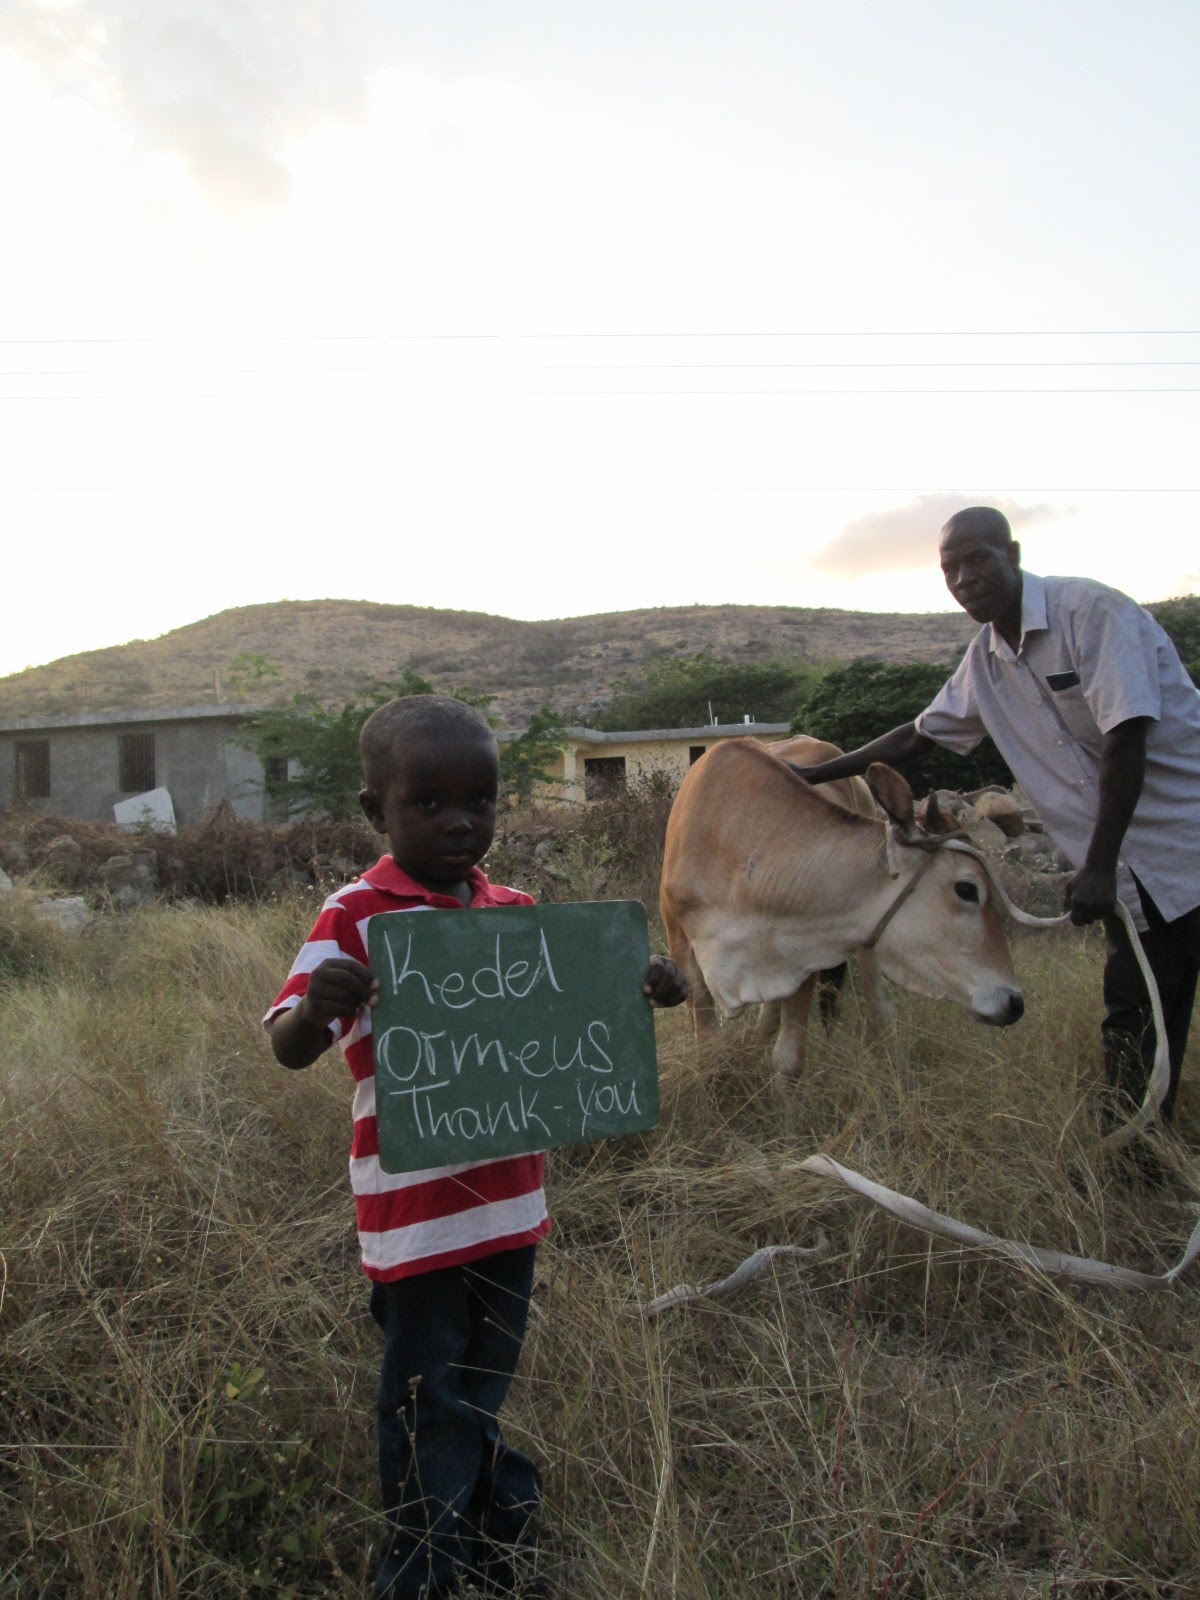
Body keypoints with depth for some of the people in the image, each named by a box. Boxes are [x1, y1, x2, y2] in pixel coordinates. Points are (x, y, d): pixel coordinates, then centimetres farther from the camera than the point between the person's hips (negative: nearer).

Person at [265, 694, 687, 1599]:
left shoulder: (517, 910, 3)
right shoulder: (356, 918, -14)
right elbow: (288, 1050, -19)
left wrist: (647, 990, -5)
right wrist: (317, 1007, -42)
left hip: (507, 1201, 6)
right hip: (416, 1214, -5)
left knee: (485, 1389, 24)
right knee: (431, 1406, 11)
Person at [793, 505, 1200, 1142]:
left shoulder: (1090, 611, -16)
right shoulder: (984, 661, 6)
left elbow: (1126, 738, -21)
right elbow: (917, 735, 18)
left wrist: (1098, 867, -21)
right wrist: (816, 774, 17)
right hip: (1131, 874, 6)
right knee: (1133, 1019, 11)